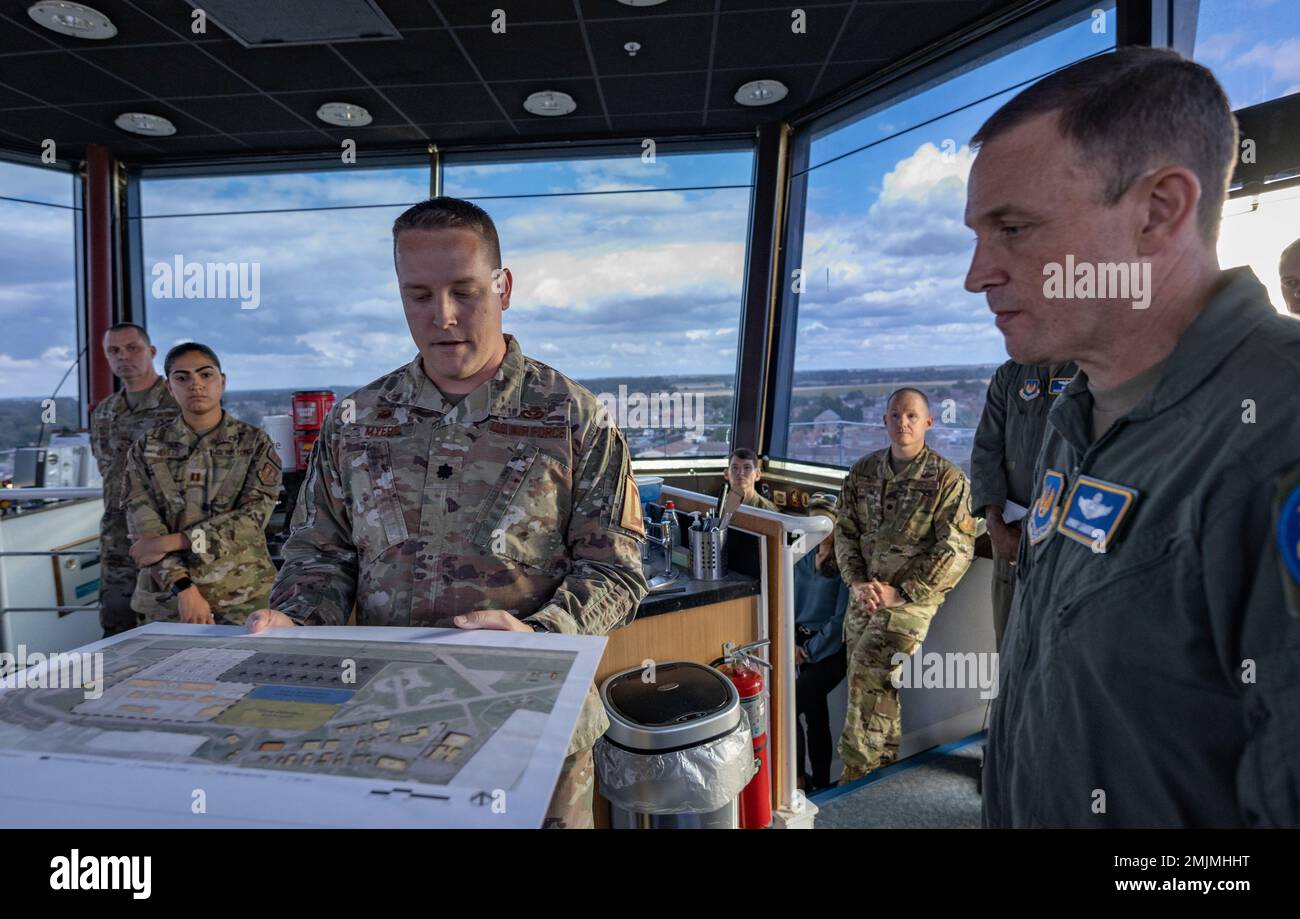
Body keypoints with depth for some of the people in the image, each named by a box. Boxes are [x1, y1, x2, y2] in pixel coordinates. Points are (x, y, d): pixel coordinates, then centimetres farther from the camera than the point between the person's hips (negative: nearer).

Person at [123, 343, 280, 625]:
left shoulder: (254, 442, 0)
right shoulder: (146, 449, 5)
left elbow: (254, 517, -10)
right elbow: (144, 528, -4)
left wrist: (172, 541, -15)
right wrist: (184, 588, -17)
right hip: (168, 597, 2)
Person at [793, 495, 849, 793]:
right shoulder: (805, 558, 8)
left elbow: (840, 618, -14)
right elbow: (791, 604, 12)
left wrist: (810, 649, -11)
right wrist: (791, 642, -2)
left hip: (831, 650, -6)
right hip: (803, 643, 6)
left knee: (787, 708, -17)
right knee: (815, 713, 2)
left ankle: (798, 781, 1)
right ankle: (820, 782, 22)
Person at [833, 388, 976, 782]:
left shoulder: (947, 478, -8)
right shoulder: (863, 471, 6)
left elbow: (957, 551, -11)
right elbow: (844, 531, 9)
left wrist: (901, 593, -15)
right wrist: (857, 582, -6)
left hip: (913, 595, -5)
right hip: (864, 594, 5)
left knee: (870, 674, -16)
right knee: (875, 684, 12)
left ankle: (858, 771, -1)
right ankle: (885, 763, 30)